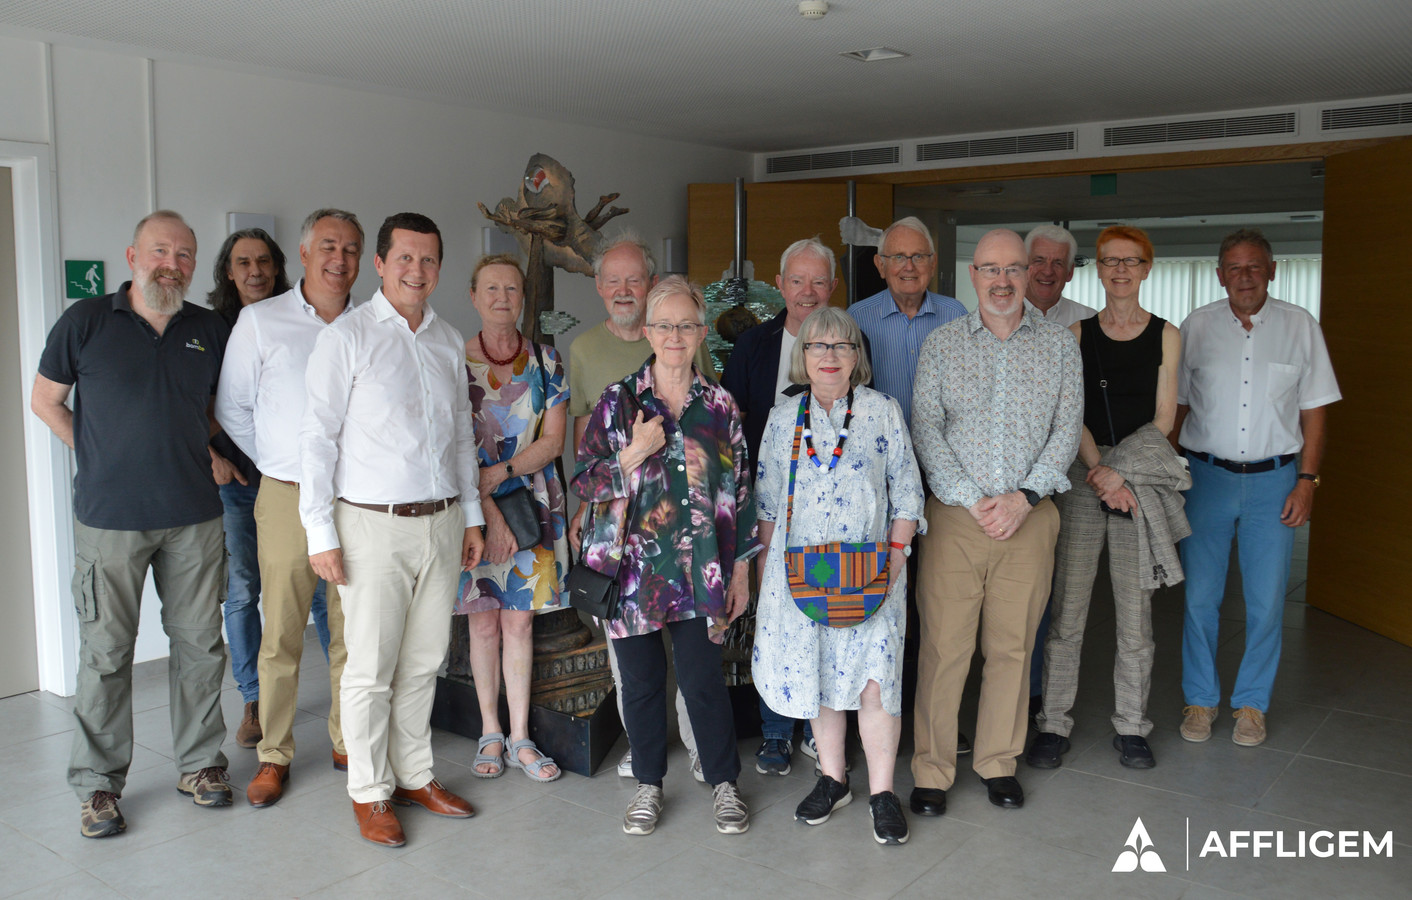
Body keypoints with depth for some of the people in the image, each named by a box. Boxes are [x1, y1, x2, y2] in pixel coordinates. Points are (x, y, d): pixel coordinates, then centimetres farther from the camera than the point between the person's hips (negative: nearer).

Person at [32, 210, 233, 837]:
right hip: (110, 518, -2)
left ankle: (199, 763, 24)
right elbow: (45, 400, 9)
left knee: (199, 643, 8)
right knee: (106, 652, 3)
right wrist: (101, 455, 4)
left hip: (194, 515, 3)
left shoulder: (210, 331, 7)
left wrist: (192, 451, 8)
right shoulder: (86, 322, -1)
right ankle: (99, 784, 17)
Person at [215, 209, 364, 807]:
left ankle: (348, 741, 23)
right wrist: (278, 462, 6)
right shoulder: (260, 321, 2)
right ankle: (274, 754, 15)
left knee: (353, 630, 8)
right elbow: (232, 408, 7)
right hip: (287, 497, -2)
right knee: (281, 633, 1)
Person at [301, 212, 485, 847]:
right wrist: (321, 533, -11)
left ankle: (414, 776, 27)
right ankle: (369, 793, 17)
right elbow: (318, 437, -7)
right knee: (371, 668, 2)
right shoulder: (346, 337, -5)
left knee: (423, 662, 13)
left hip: (441, 522, 5)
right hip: (374, 526, -5)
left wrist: (472, 516, 15)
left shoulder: (449, 341, 12)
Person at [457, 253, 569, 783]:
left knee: (518, 619, 5)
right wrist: (490, 512, -14)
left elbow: (552, 441, 0)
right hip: (473, 507, -1)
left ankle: (520, 738, 14)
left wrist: (500, 471, -14)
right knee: (483, 621, 5)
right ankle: (491, 735, 19)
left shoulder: (545, 361, 4)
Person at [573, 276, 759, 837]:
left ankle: (724, 783, 23)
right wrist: (634, 454, -16)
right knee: (641, 680, 9)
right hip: (633, 566, 0)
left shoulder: (720, 406, 4)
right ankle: (648, 784, 29)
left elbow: (740, 491, 7)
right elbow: (584, 481, -1)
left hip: (700, 570, 0)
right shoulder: (618, 401, 1)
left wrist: (741, 569, 5)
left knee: (702, 678, 1)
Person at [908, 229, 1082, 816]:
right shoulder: (941, 344, 5)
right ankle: (932, 771, 11)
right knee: (943, 646, -2)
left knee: (1013, 646, 7)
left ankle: (998, 763, 23)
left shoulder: (1059, 344, 8)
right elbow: (926, 430, -1)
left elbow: (1067, 430, 3)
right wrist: (973, 500, -10)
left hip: (1030, 517, 1)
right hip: (955, 515, -1)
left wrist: (1024, 497, -10)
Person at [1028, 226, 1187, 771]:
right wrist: (1099, 470, -13)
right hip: (1082, 476, 0)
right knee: (1067, 608, 0)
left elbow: (1163, 418, 2)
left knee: (1135, 611, 4)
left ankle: (1130, 727, 17)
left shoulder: (1165, 336, 7)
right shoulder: (1077, 334, 7)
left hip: (1141, 479, 0)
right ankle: (1054, 724, 10)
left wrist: (1119, 471, -9)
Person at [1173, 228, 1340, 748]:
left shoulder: (1300, 328, 2)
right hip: (1206, 475, 0)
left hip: (1273, 479, 0)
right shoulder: (1196, 327, 2)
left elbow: (1314, 411, 5)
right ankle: (1200, 699, 19)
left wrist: (1306, 480, -2)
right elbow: (1175, 406, 7)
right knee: (1200, 596, 3)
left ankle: (1251, 703, 20)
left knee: (1266, 601, 3)